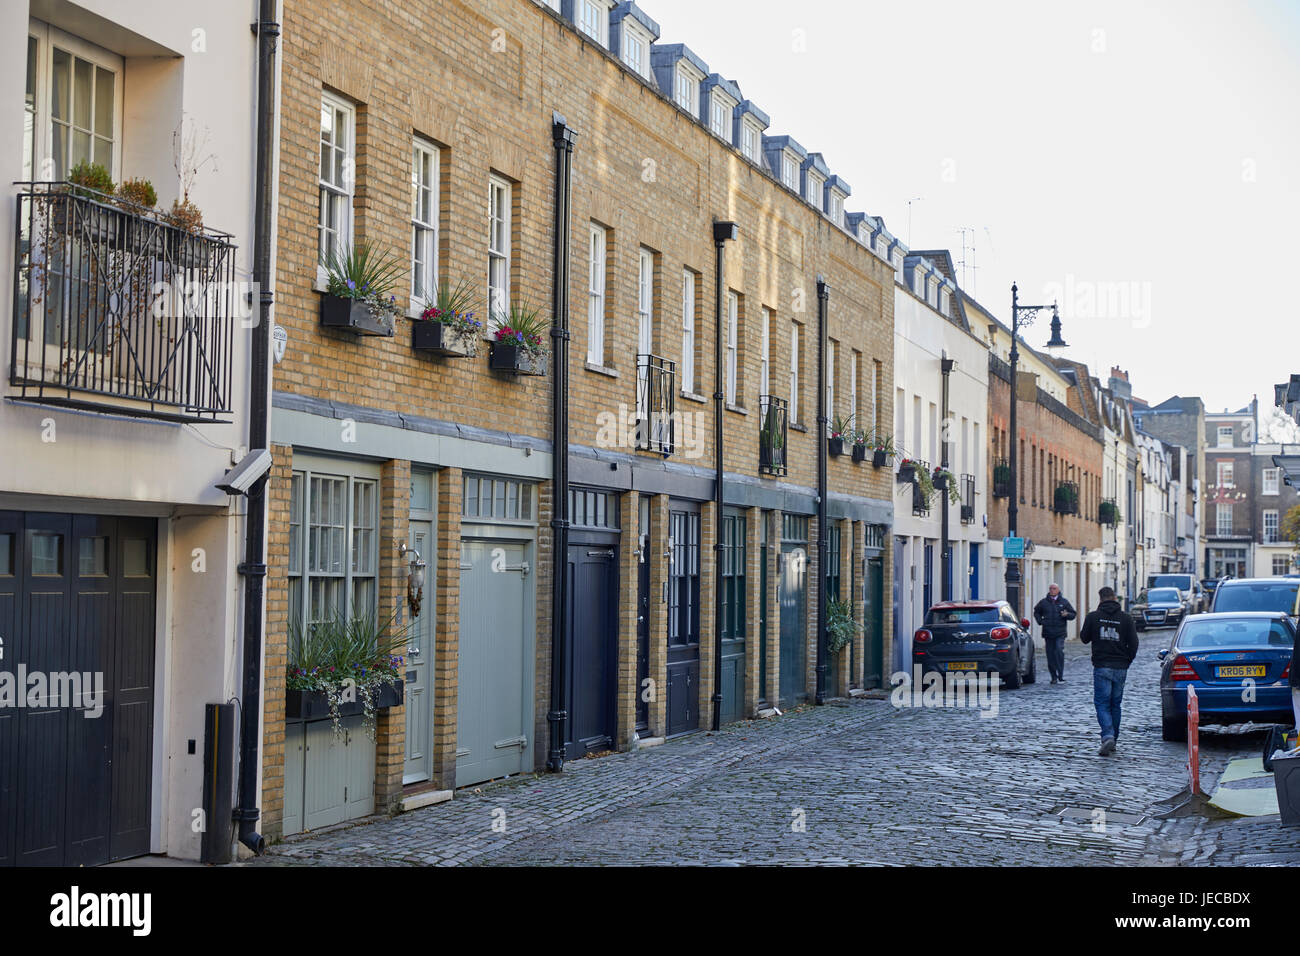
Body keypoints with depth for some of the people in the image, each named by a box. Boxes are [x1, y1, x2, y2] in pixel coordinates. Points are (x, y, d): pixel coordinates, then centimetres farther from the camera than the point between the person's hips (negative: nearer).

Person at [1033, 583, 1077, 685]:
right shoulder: (1044, 602, 8)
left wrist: (1067, 615, -12)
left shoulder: (1064, 602, 5)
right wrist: (1040, 621, 9)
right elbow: (1036, 612, 25)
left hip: (1060, 634, -2)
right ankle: (1054, 677, 11)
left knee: (1059, 652, -16)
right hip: (1048, 633, 2)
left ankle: (1061, 676, -11)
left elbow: (1074, 614, 9)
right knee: (1050, 655, 3)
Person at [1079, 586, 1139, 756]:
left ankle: (1108, 736, -22)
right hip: (1120, 668, 2)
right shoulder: (1126, 619, 0)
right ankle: (1113, 741, 19)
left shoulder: (1093, 617, -4)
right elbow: (1133, 644, 0)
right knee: (1115, 704, 14)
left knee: (1102, 704, -1)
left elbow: (1084, 638, 8)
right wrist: (1126, 662, 11)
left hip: (1101, 667, -2)